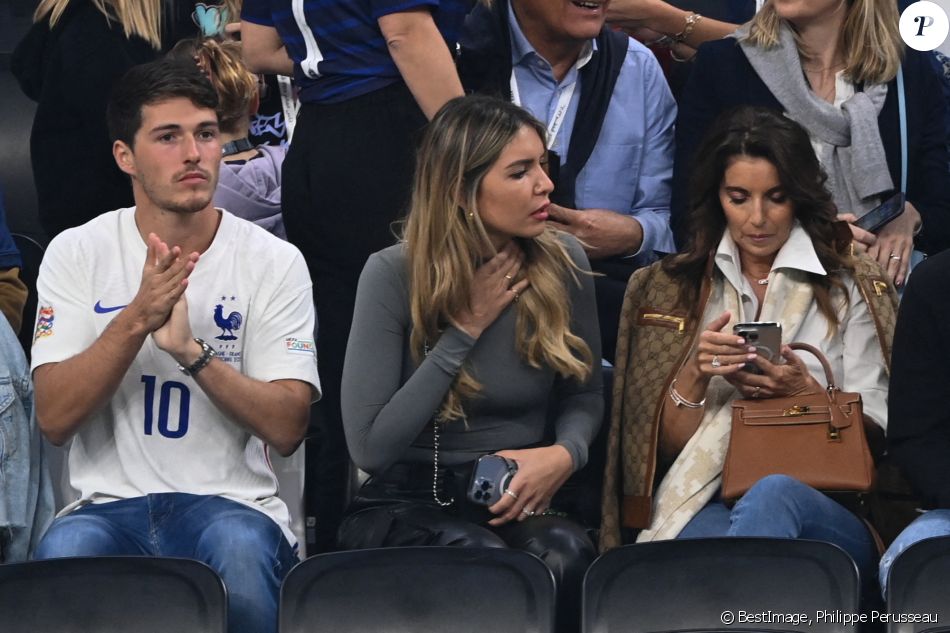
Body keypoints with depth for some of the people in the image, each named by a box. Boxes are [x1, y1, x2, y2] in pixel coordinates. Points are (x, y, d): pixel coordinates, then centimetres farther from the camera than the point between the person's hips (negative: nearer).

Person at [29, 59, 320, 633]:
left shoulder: (273, 262, 4)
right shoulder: (77, 254, 6)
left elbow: (287, 427, -5)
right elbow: (54, 418, -4)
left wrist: (190, 349, -19)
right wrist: (138, 318, -17)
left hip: (232, 503, 0)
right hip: (108, 504, 0)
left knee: (239, 549, -36)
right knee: (65, 550, -36)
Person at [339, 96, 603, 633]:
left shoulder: (563, 264, -1)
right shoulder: (394, 275, -10)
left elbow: (584, 395, 14)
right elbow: (369, 447, -13)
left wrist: (565, 454, -11)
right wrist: (464, 330, -14)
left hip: (520, 500, 3)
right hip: (407, 505, -2)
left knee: (565, 558, -33)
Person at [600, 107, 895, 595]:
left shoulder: (851, 287, 15)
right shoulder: (674, 288, 19)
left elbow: (875, 434, 10)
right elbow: (666, 446, 15)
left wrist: (805, 392, -10)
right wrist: (694, 374, -5)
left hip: (830, 508, 0)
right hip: (709, 505, 0)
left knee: (773, 494, -40)